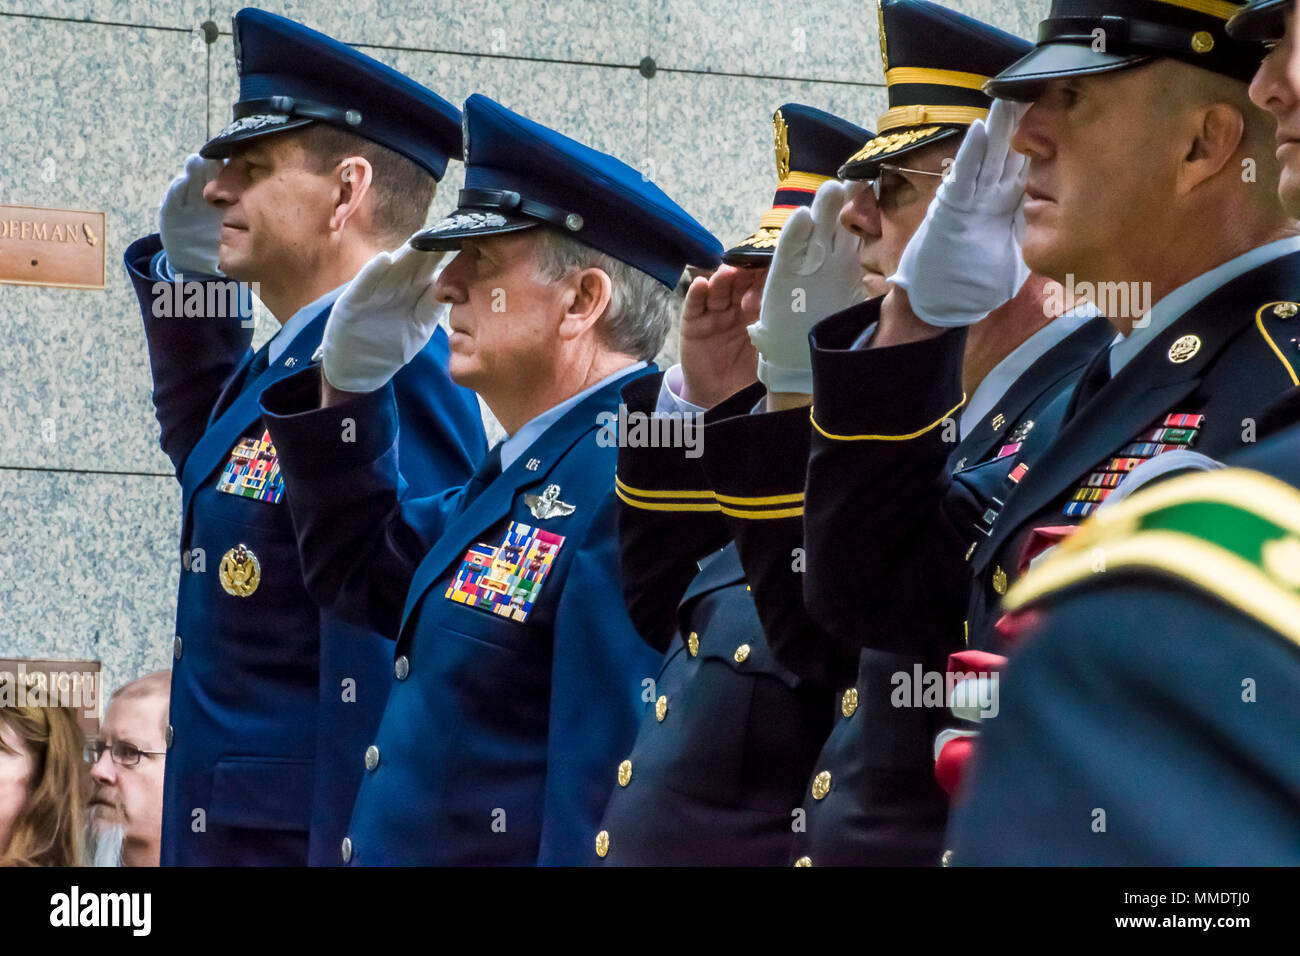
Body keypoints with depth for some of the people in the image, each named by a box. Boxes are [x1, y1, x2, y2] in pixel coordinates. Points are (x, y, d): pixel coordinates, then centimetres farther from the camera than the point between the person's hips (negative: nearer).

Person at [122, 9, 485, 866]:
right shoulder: (290, 363, 11)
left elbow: (381, 676, -24)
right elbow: (212, 460, 34)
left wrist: (347, 846, -26)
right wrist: (182, 270, 21)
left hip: (305, 834, -10)